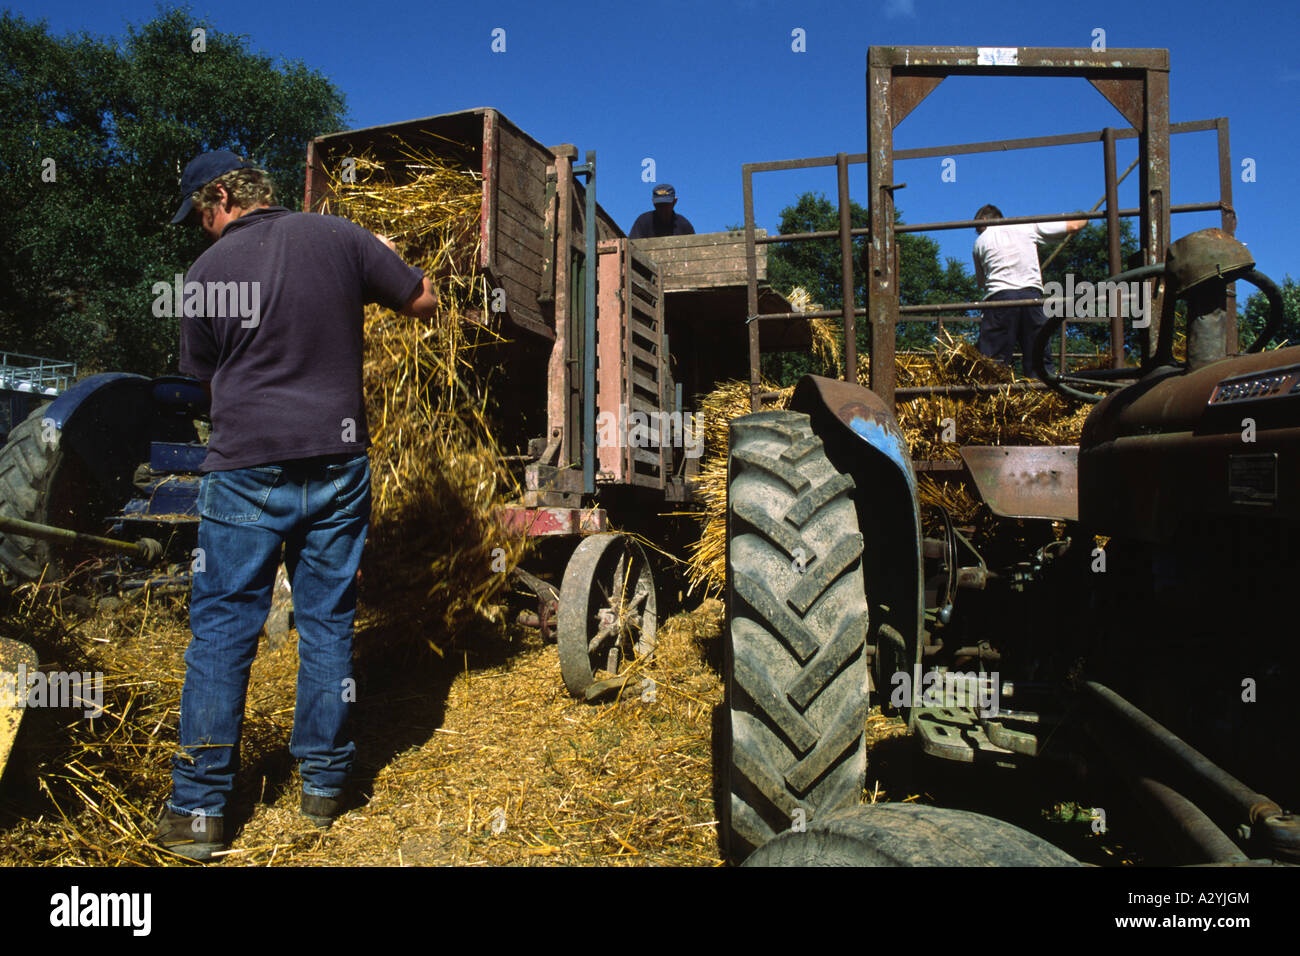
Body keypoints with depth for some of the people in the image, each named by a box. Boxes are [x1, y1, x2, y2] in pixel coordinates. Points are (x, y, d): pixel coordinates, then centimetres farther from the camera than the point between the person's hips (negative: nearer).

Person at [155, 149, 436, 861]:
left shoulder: (207, 273, 0)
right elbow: (422, 300, 9)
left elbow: (205, 375, 11)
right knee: (327, 622, 11)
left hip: (246, 469, -2)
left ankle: (199, 808, 12)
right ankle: (324, 784, 22)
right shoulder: (339, 238, 1)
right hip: (336, 463, 2)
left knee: (221, 629, 7)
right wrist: (378, 260, 27)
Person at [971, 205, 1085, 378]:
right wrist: (1087, 217, 43)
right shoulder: (1028, 226, 17)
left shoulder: (980, 241, 17)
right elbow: (1073, 226, 20)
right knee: (1039, 363, 6)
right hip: (1032, 295, 2)